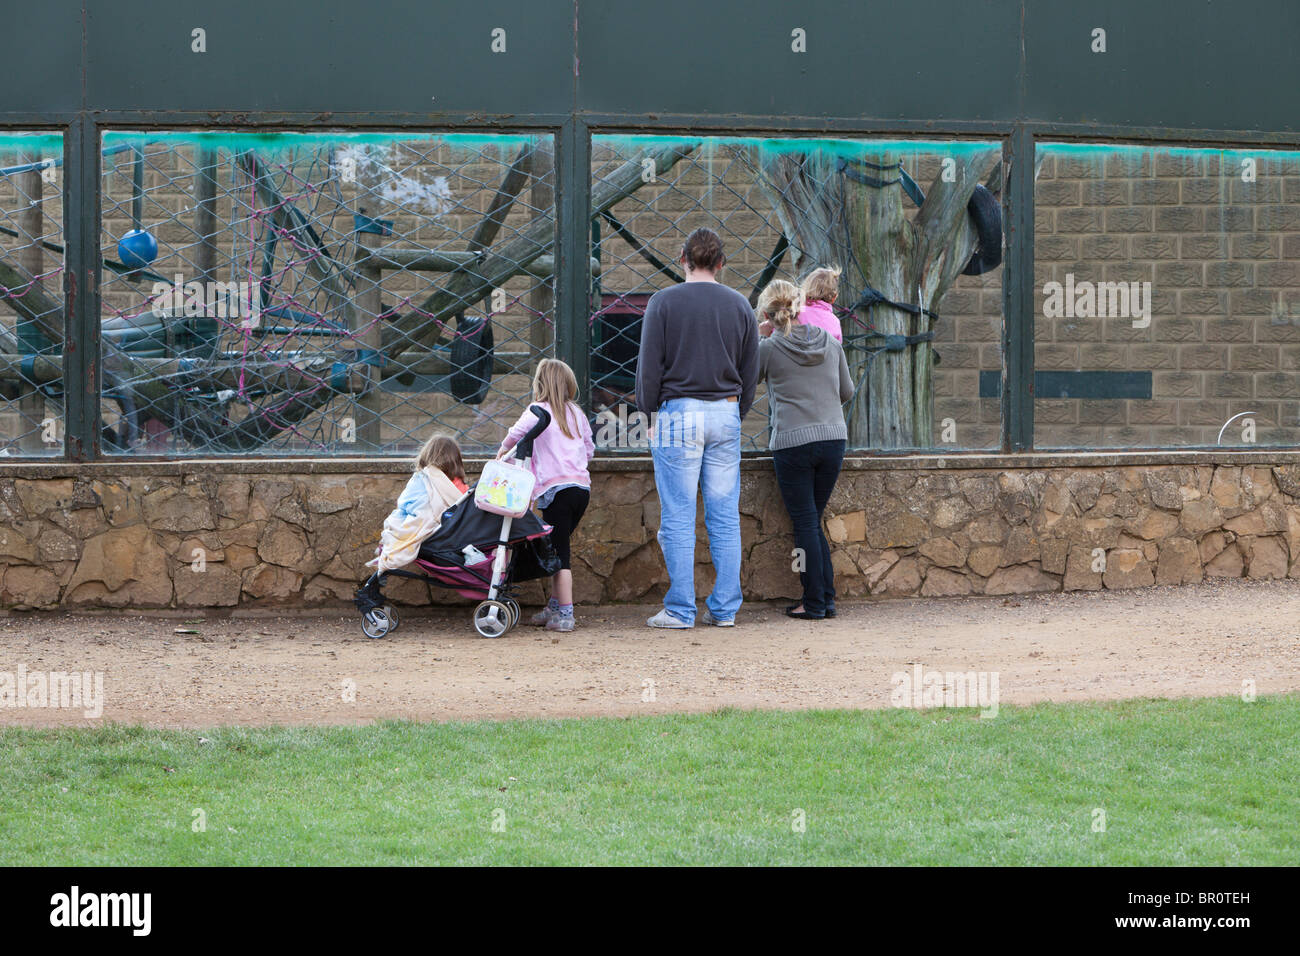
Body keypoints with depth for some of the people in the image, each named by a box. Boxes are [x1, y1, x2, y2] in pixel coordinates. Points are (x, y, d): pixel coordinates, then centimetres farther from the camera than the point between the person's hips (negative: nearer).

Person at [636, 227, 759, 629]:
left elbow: (649, 365, -4)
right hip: (725, 415, 4)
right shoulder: (739, 305, 8)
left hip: (678, 413, -4)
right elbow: (751, 371, 11)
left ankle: (680, 610, 0)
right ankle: (724, 608, 7)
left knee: (678, 519, -1)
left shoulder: (664, 302, -4)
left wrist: (649, 413, 5)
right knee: (725, 519, 6)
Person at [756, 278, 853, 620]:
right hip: (834, 438, 4)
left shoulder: (768, 349, -5)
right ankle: (826, 599, 11)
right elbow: (847, 392, 17)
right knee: (813, 521, 14)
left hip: (792, 443, -4)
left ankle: (815, 603, 2)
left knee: (805, 524, 2)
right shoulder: (830, 343, 7)